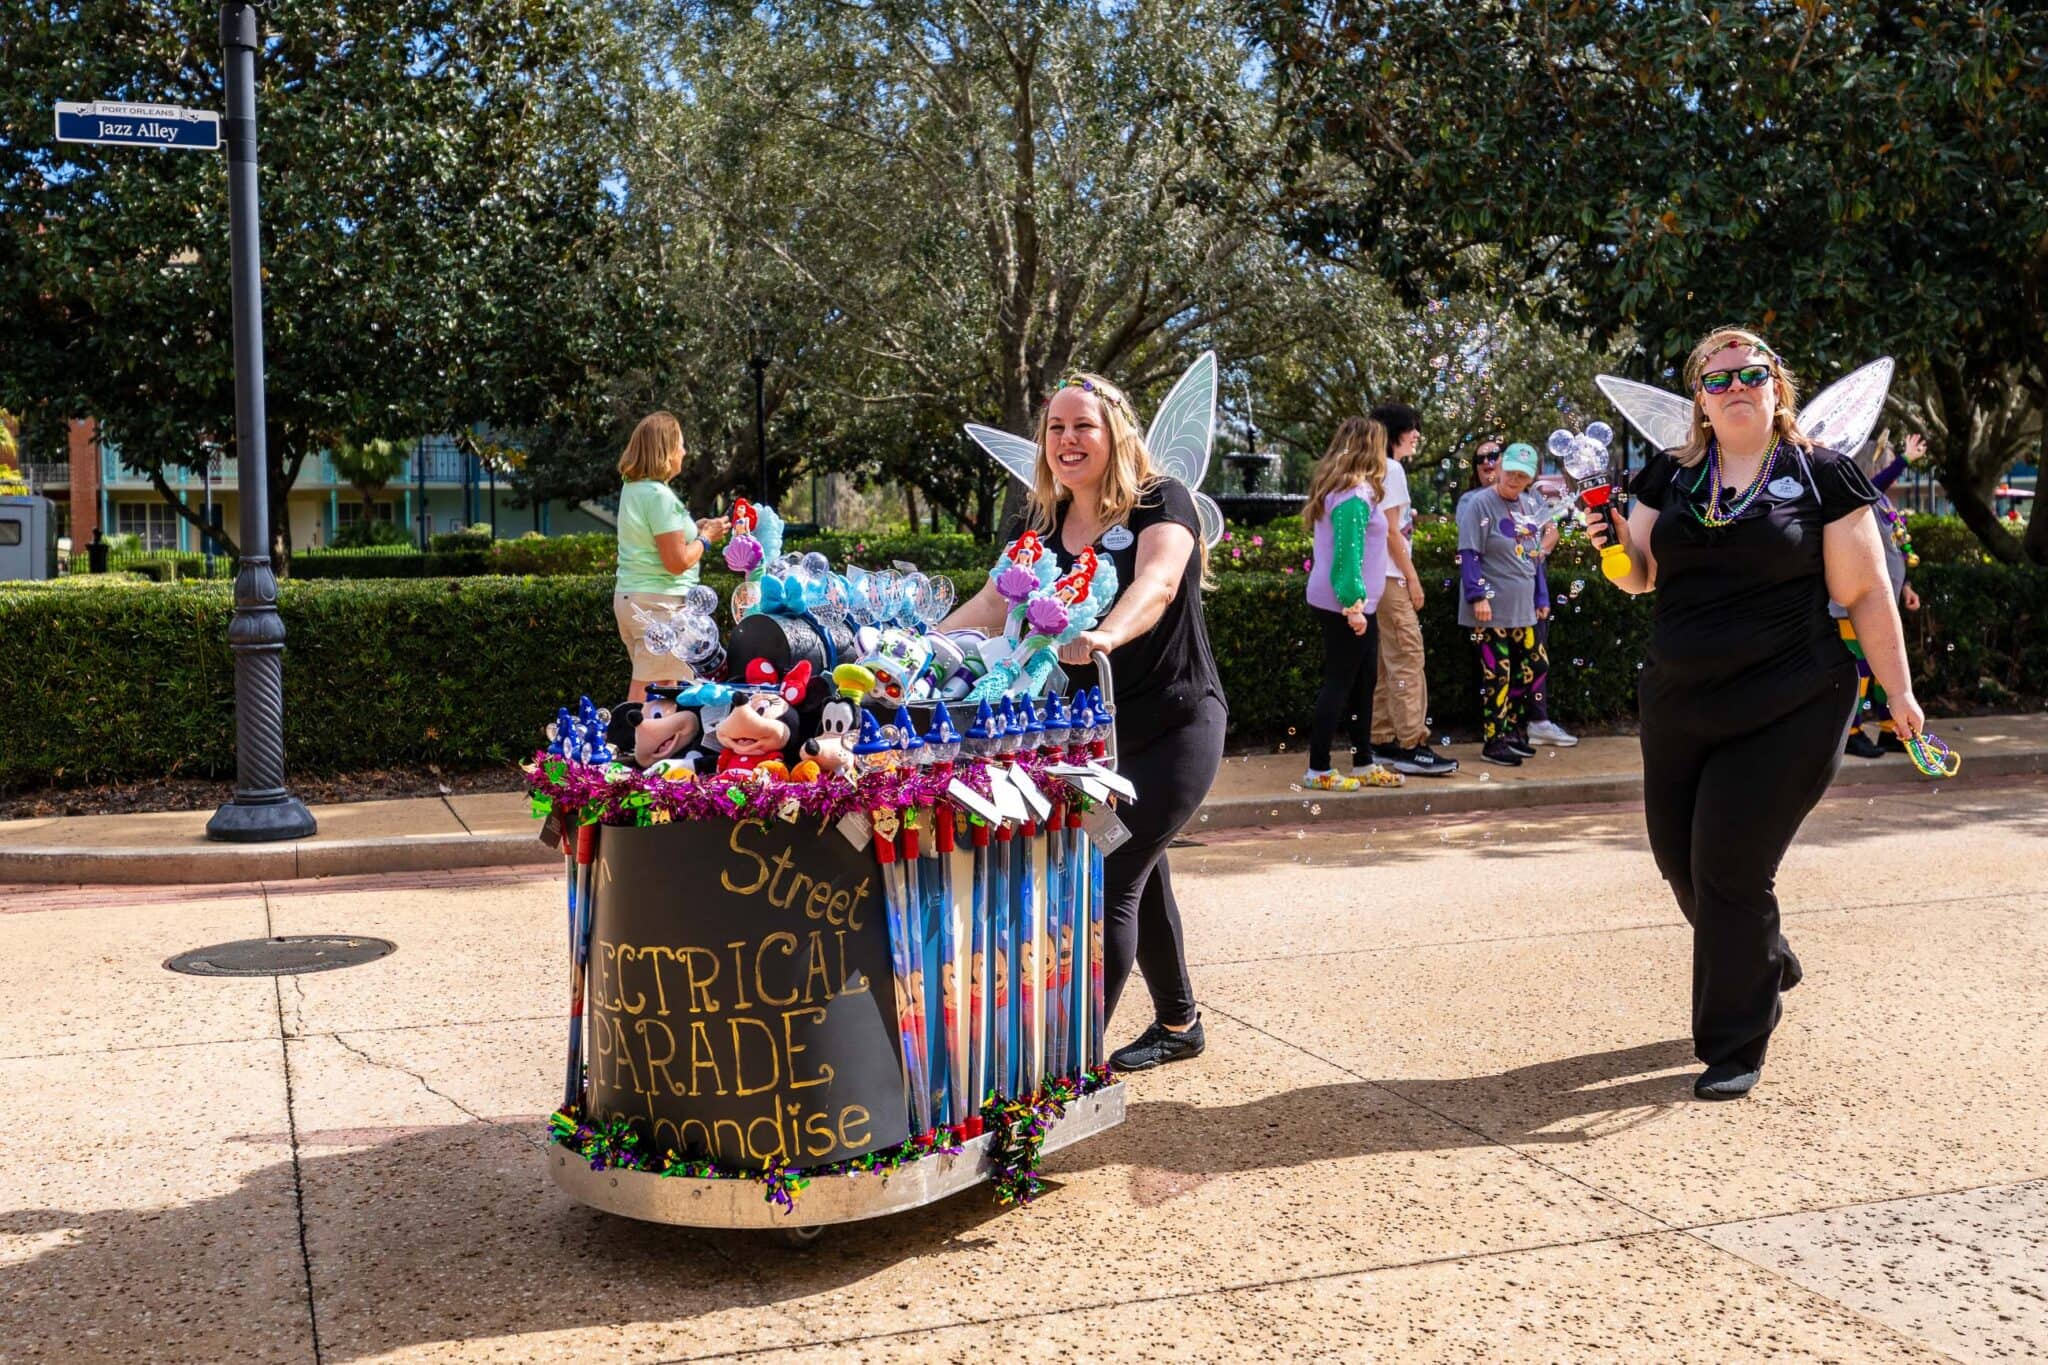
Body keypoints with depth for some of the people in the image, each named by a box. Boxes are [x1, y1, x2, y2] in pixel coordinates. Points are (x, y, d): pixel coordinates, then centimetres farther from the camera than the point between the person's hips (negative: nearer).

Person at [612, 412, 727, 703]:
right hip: (660, 602, -9)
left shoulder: (631, 488, 11)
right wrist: (705, 538, -2)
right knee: (647, 695, -7)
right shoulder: (660, 496, -16)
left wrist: (693, 528, 13)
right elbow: (677, 562, -18)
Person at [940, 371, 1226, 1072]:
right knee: (1139, 879, 18)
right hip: (1088, 732, 7)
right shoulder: (1039, 523, 6)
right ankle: (1178, 1024, 36)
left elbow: (1156, 582, -31)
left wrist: (1107, 634, -51)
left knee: (1109, 881, -14)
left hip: (1174, 725, -6)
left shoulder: (1159, 502, -12)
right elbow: (996, 601, -2)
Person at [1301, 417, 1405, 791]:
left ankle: (1363, 764, 21)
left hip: (1343, 604, 10)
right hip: (1346, 606, -10)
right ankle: (1318, 770, 3)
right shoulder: (1354, 494, -17)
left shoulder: (1335, 487, 13)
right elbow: (1347, 552, -23)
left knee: (1364, 682, 14)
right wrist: (1353, 603, -25)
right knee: (1339, 684, -3)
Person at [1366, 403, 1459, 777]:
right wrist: (1412, 577, -13)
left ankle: (1383, 742, 13)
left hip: (1381, 578, 10)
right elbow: (1391, 531, -15)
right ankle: (1410, 746, -10)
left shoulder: (1381, 469, 18)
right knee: (1407, 659, -9)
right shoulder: (1392, 469, -11)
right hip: (1391, 577, -10)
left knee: (1388, 662, 10)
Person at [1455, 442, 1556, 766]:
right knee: (1497, 674, -5)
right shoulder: (1480, 503, -9)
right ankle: (1495, 741, 3)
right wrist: (1478, 596, -20)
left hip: (1523, 608, 8)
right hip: (1492, 609, -8)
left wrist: (1541, 598, 17)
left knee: (1535, 666, 9)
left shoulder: (1530, 505, 13)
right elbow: (1469, 554, -13)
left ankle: (1513, 729, 22)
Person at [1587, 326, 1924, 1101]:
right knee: (1679, 857, 12)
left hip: (1785, 711, -5)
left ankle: (1735, 1045, 10)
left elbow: (1866, 595, -2)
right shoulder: (1670, 478, 8)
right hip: (1677, 707, 5)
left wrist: (1898, 692, -1)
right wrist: (1616, 545, -9)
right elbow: (1641, 577, 13)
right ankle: (1766, 968, 42)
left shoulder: (1822, 477, -4)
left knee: (1730, 870, -7)